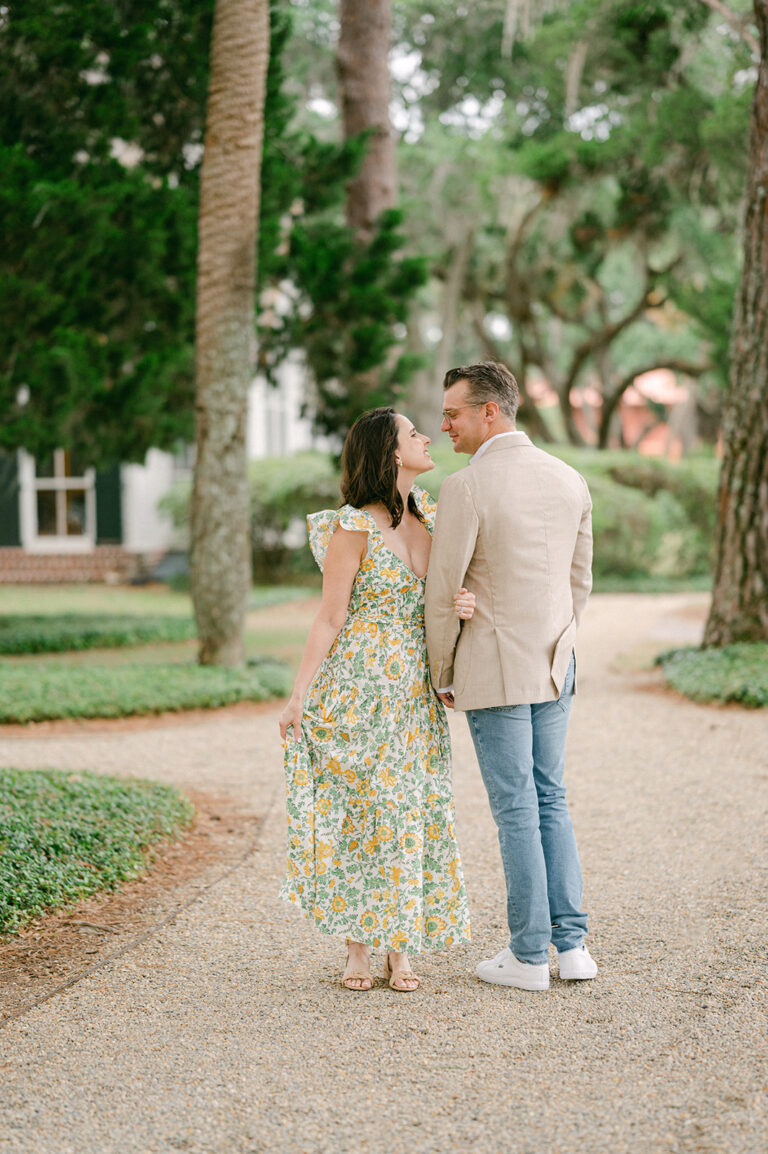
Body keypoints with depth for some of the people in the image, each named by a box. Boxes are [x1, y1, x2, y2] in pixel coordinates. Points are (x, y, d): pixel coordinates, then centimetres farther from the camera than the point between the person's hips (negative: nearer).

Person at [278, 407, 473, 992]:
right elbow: (330, 620, -8)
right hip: (357, 690, -6)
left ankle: (401, 949, 14)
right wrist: (298, 697, -11)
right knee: (356, 812, 1)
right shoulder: (354, 528, -10)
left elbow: (446, 599, 14)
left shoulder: (431, 520, 9)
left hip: (416, 695, 6)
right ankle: (357, 949, 11)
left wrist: (468, 606, -10)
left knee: (413, 814, 5)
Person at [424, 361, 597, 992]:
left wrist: (443, 676, 1)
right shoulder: (570, 480, 5)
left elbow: (442, 594, -13)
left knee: (516, 809, 1)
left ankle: (529, 956, 9)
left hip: (492, 670, -6)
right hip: (554, 667, 6)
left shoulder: (466, 489, -16)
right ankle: (572, 944, 16)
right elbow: (579, 579, 13)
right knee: (550, 799, 16)